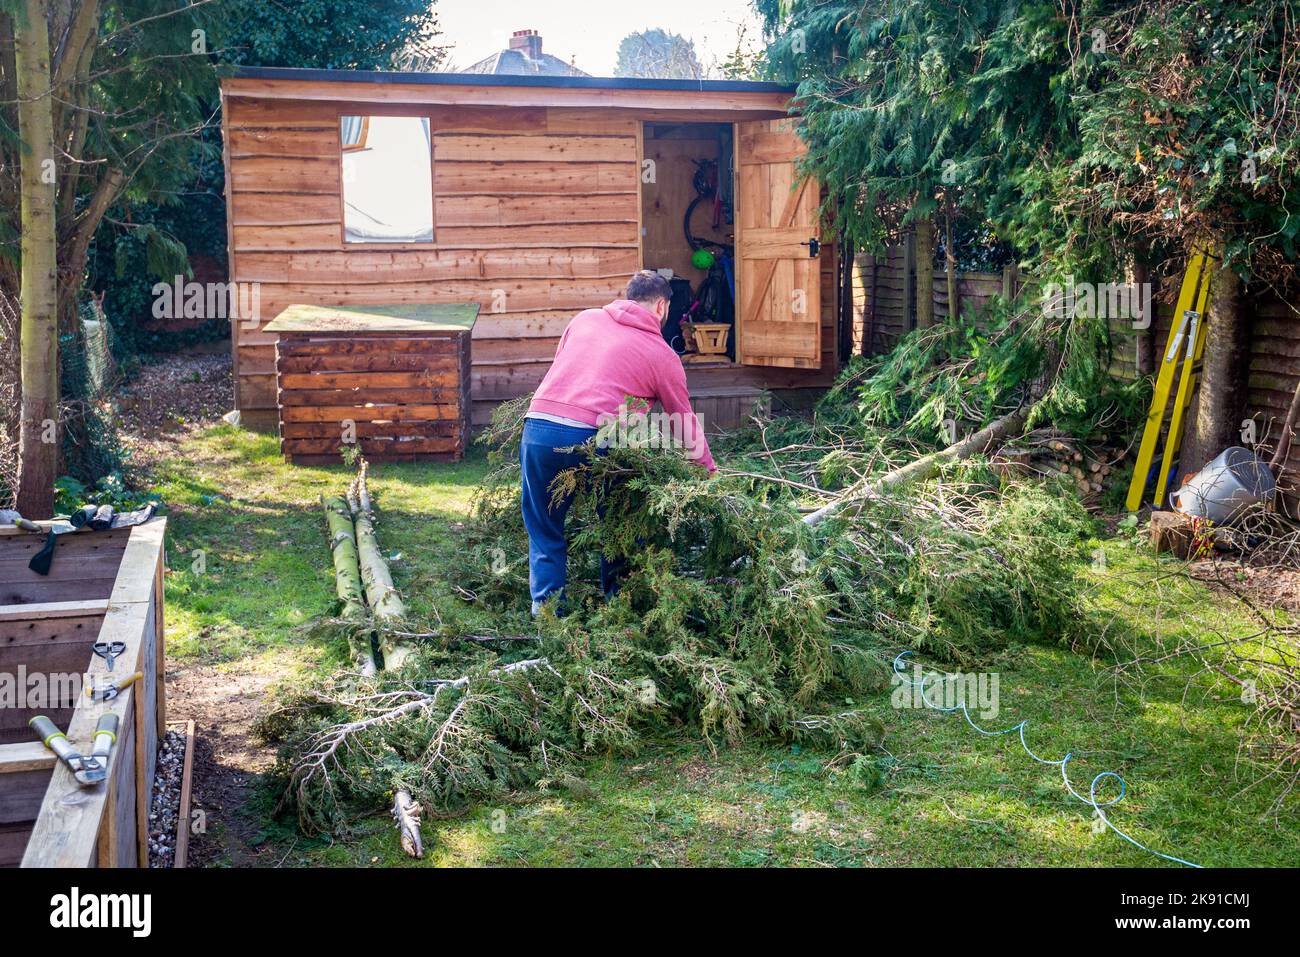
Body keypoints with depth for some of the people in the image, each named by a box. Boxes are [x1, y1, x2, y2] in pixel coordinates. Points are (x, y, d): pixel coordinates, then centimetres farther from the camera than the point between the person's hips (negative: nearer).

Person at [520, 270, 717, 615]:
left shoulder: (584, 319, 20)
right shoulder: (662, 354, 12)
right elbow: (686, 422, 19)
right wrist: (710, 471, 33)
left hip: (538, 428, 3)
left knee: (545, 534, 16)